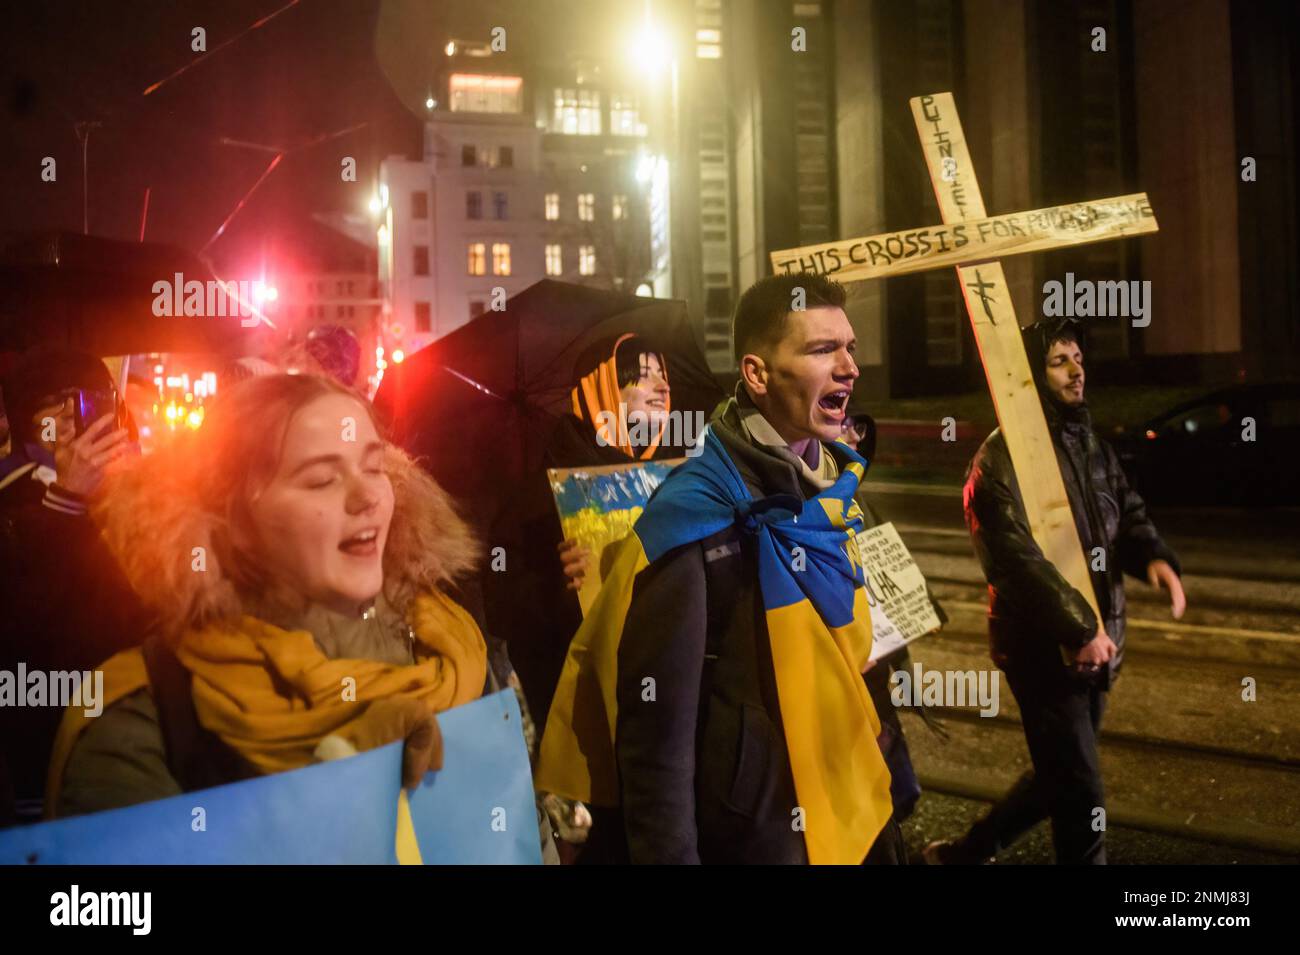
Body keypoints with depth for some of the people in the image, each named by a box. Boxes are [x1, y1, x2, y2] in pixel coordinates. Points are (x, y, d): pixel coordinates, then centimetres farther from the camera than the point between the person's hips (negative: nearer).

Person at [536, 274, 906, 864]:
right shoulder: (696, 522, -21)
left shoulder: (832, 490, 3)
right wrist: (668, 852, -18)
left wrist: (884, 794, 15)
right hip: (756, 833, -7)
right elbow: (655, 731, -21)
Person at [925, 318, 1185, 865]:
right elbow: (1014, 558, -22)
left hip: (1095, 647, 8)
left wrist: (1155, 558, -12)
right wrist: (1078, 628, -24)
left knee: (1061, 778, 19)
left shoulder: (1092, 446, 12)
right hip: (1042, 649, -8)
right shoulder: (1002, 457, -14)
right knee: (1080, 793, -2)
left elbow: (1127, 516, 11)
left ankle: (962, 854, 35)